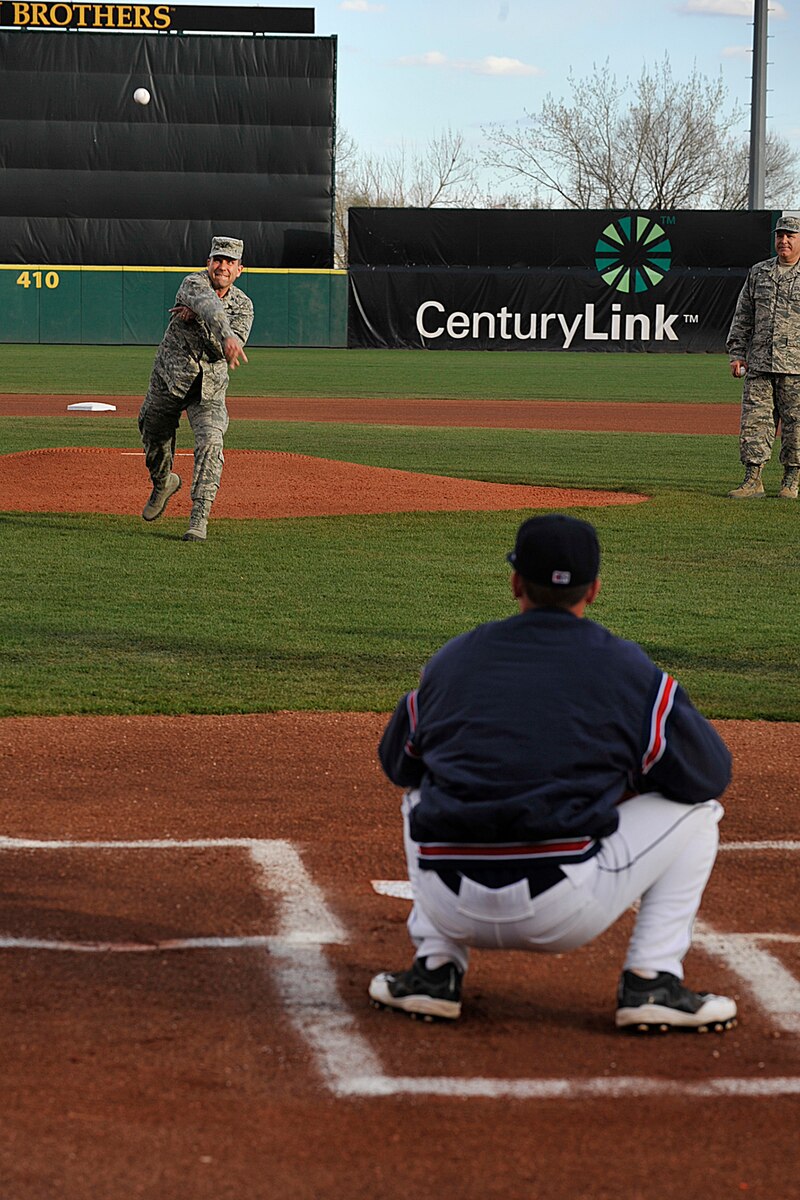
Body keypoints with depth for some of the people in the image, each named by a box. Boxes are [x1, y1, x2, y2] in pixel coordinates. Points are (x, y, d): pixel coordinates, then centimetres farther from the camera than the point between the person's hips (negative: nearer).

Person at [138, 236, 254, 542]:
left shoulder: (243, 306, -2)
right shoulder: (195, 283, -13)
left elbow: (226, 353, -17)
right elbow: (210, 305, -38)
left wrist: (197, 319, -27)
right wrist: (226, 335, -58)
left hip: (209, 390, 1)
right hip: (168, 379, -1)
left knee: (210, 443, -20)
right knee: (154, 436, 16)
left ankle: (199, 519, -20)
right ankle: (163, 483, 49)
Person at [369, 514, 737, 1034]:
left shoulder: (453, 658, 13)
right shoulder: (627, 668, 3)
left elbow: (395, 761, 27)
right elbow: (712, 772, 6)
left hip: (451, 906, 3)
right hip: (564, 914, -3)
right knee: (695, 808, 17)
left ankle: (435, 968, 21)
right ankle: (652, 983, 7)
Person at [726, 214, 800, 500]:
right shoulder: (757, 273, 15)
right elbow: (743, 316, 17)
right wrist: (736, 353, 9)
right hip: (759, 363, 4)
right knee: (754, 420, -1)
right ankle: (753, 480, 1)